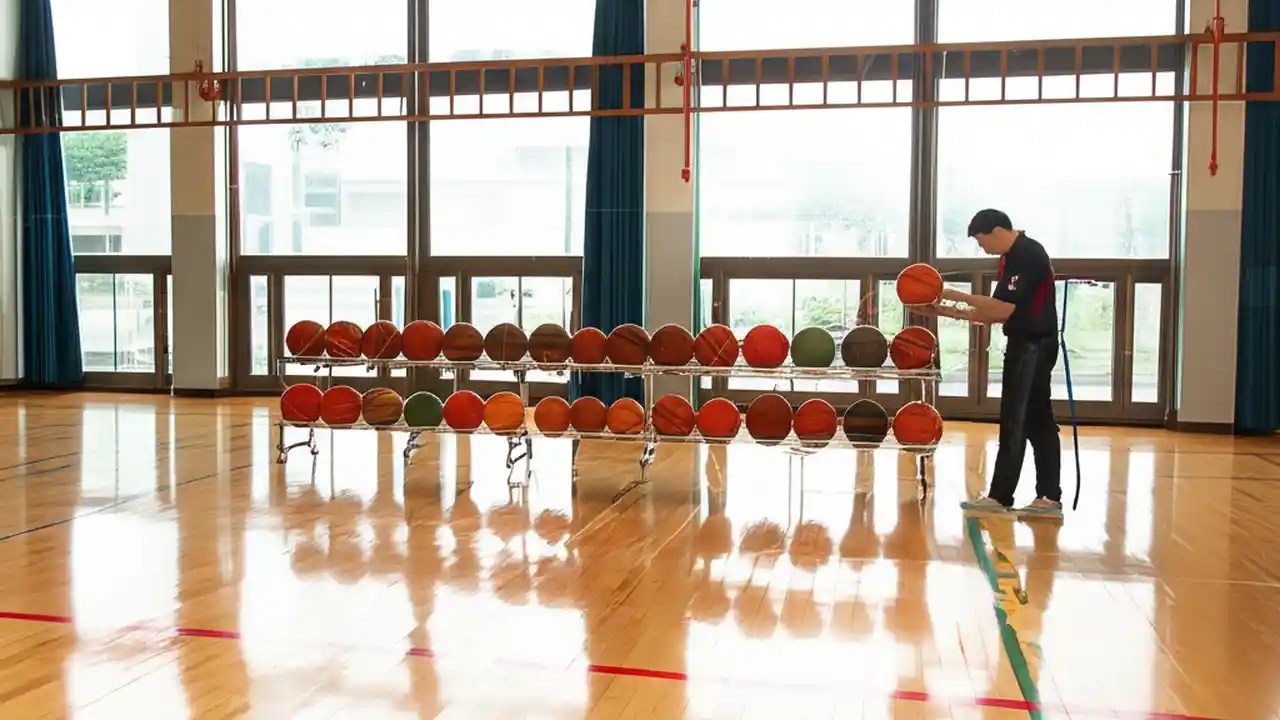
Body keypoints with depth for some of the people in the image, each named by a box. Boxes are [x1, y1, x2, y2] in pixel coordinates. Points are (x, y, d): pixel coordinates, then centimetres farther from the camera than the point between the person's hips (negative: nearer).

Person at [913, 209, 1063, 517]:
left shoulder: (1029, 255, -16)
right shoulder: (1013, 258, 15)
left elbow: (1003, 309, -21)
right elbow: (995, 313, 13)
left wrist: (957, 296, -17)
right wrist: (948, 311, 5)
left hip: (1033, 346, -10)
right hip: (1027, 346, 10)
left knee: (1014, 423, -4)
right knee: (1037, 422, 9)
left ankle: (1000, 496, 2)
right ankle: (1049, 498, 12)